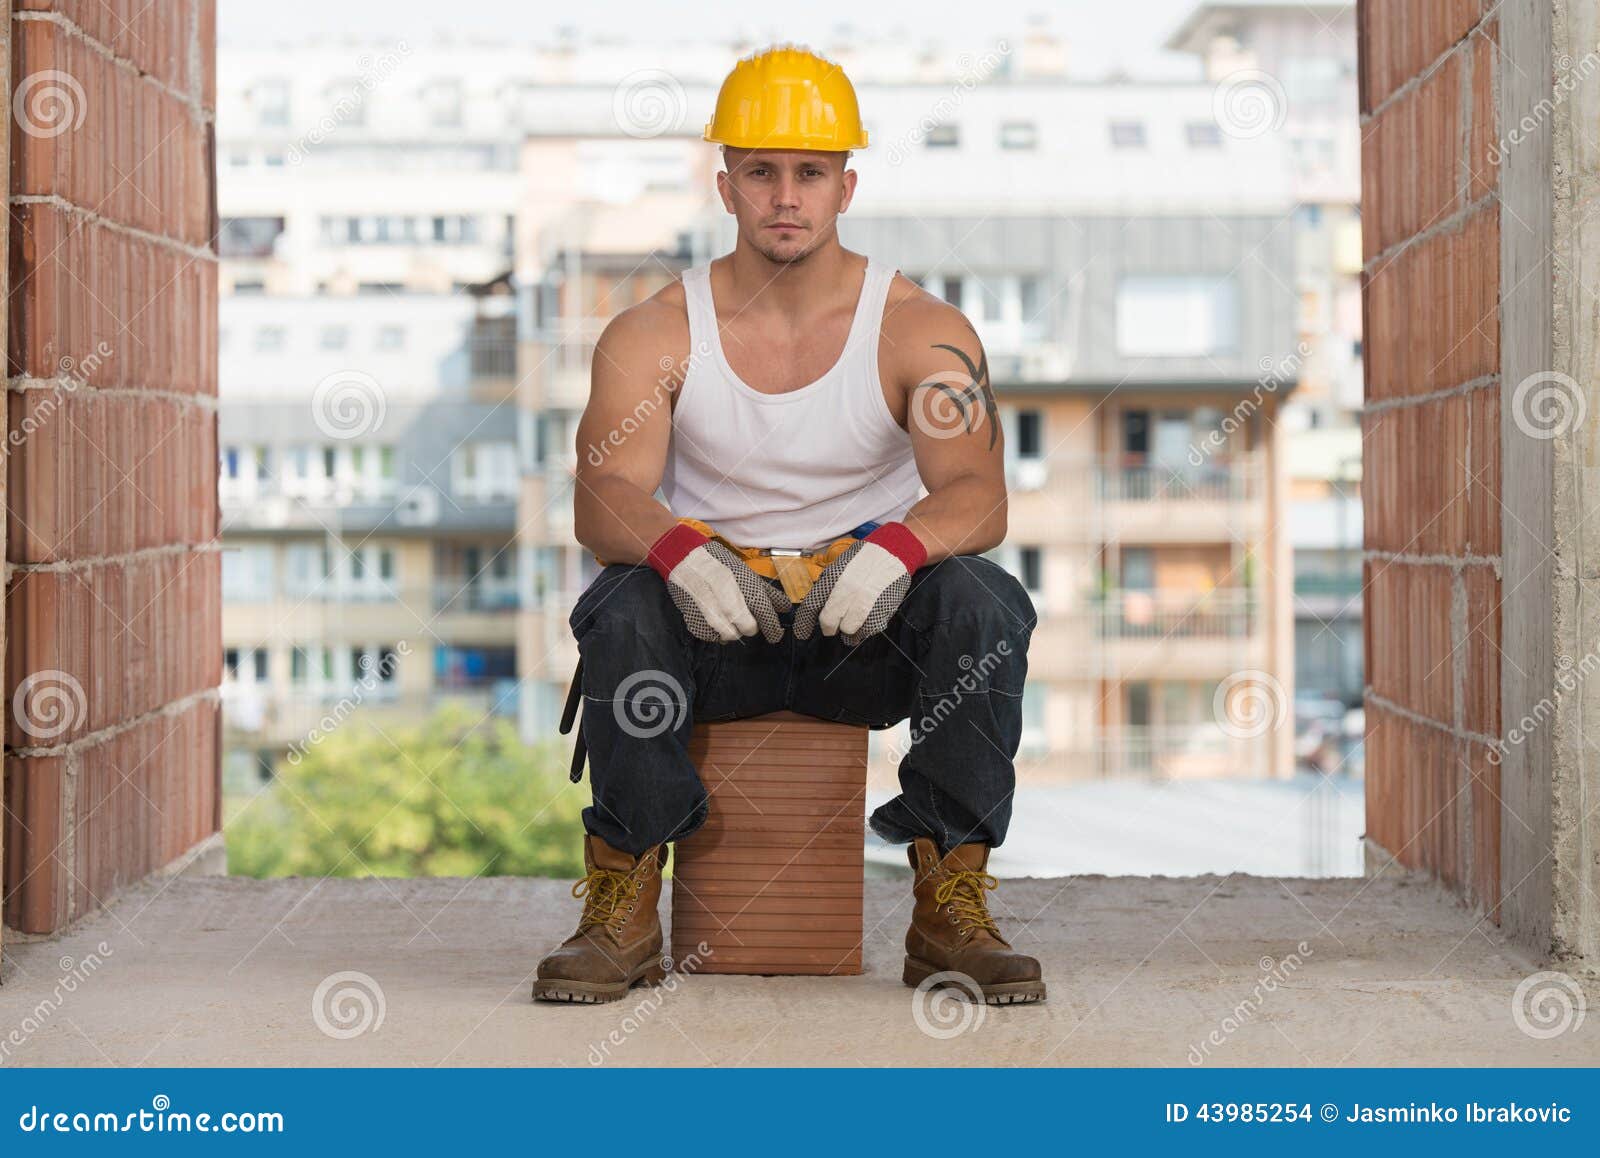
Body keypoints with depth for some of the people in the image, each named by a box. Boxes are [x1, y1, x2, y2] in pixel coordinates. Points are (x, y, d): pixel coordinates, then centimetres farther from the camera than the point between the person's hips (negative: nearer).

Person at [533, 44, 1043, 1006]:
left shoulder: (920, 329, -4)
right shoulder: (655, 335, -2)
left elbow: (979, 495, -17)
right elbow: (602, 496, -15)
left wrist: (897, 550, -41)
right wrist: (681, 553, -39)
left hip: (866, 632, 0)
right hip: (715, 624, 0)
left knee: (983, 601, -30)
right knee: (623, 608, -32)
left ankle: (952, 907, -20)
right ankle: (624, 911, -20)